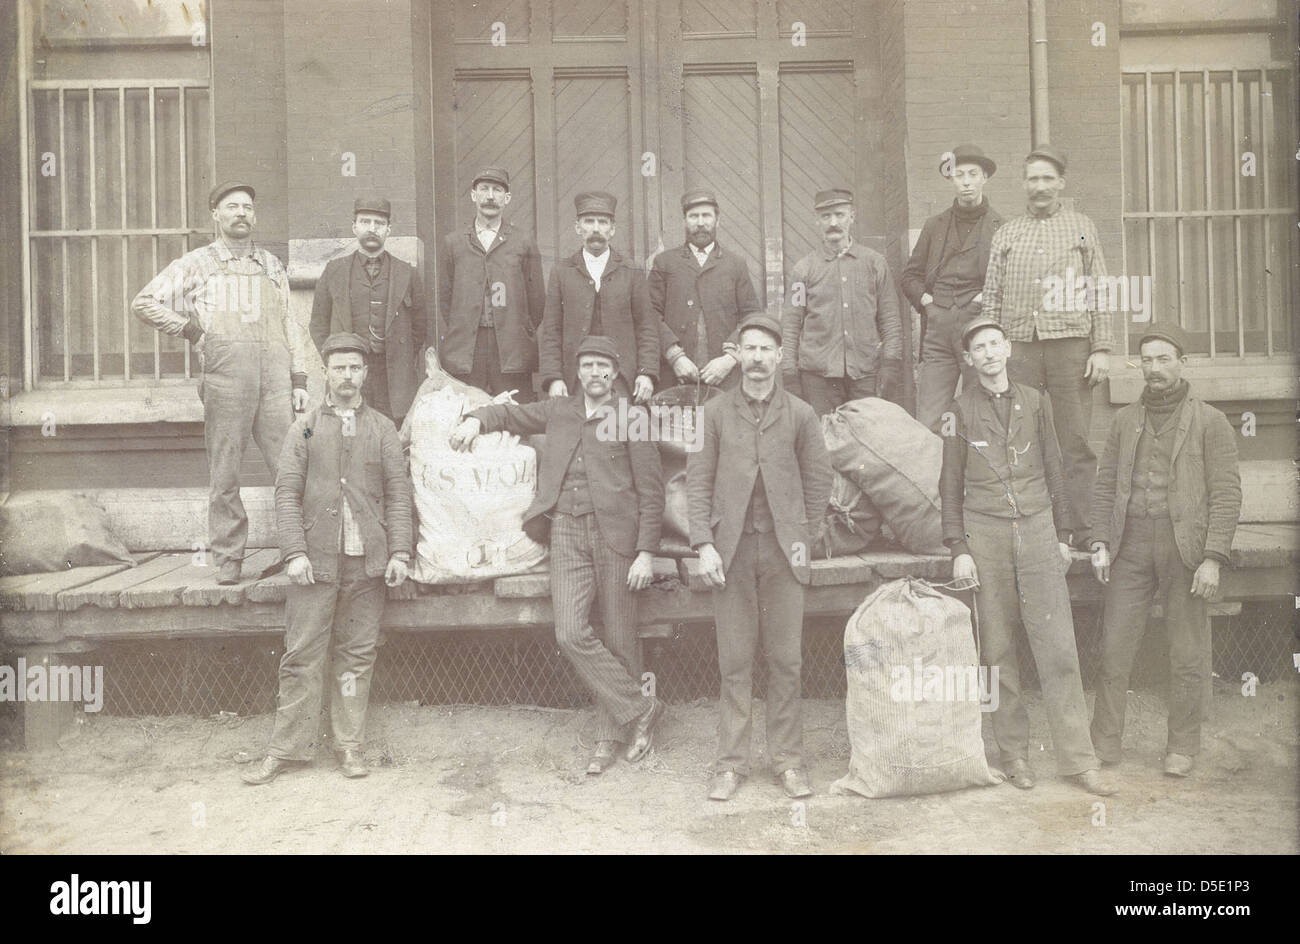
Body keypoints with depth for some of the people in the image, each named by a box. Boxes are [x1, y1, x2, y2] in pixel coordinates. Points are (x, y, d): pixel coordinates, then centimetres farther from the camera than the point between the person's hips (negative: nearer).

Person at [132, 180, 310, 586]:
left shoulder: (272, 265, 23)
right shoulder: (197, 263, 15)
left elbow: (290, 324, 20)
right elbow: (144, 302, 14)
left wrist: (299, 379, 10)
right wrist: (188, 328, 3)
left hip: (275, 372, 2)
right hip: (225, 369, -2)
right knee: (224, 471, -1)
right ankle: (227, 560, 5)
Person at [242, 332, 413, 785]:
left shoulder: (383, 428, 11)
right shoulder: (305, 428, 9)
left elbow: (398, 493, 7)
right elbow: (287, 493, 4)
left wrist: (399, 552, -3)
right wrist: (295, 552, -8)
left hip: (367, 560, 1)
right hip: (317, 560, -1)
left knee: (358, 656, 6)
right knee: (302, 656, 0)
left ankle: (350, 747, 16)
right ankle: (287, 750, 11)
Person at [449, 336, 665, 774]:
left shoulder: (631, 418, 4)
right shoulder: (557, 411, 15)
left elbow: (651, 490, 0)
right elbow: (510, 414, 29)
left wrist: (646, 551, -7)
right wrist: (476, 418, 6)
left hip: (616, 534, -2)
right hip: (567, 533, 3)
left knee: (618, 639, 1)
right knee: (571, 632, -11)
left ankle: (612, 734, 18)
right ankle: (639, 709, 4)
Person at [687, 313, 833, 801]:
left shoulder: (800, 414, 7)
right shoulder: (714, 412, 6)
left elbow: (818, 479, 11)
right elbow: (698, 482, 3)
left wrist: (804, 536, 3)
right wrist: (704, 545, -5)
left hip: (783, 549, 1)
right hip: (733, 549, 0)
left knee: (786, 660, 4)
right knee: (734, 660, 3)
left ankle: (788, 760, 16)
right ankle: (731, 763, 13)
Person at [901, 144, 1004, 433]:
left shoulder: (1001, 228, 7)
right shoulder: (935, 226, 17)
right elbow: (910, 274, 21)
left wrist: (985, 298, -9)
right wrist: (925, 298, 4)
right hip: (938, 332, 2)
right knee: (926, 424, -4)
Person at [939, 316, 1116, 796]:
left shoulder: (1035, 401, 11)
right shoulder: (962, 410, 5)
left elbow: (1053, 470, 15)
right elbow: (950, 485, 5)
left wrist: (1062, 535, 12)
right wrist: (959, 549, -2)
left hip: (1037, 530, 2)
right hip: (985, 535, -1)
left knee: (1059, 647, -2)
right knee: (998, 650, 3)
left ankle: (1078, 759, 6)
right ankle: (1014, 754, 14)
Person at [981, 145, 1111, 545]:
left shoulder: (1082, 228, 12)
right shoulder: (1006, 233, 16)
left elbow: (1098, 294, 8)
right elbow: (992, 297, 13)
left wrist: (1101, 348, -1)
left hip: (1070, 344, -1)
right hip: (1019, 347, 1)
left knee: (1076, 444, -2)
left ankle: (1083, 530, 4)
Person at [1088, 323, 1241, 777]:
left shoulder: (1210, 422, 2)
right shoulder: (1125, 419, 13)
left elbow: (1226, 494, -3)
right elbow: (1105, 485, 12)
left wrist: (1213, 558, -11)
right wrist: (1100, 543, 2)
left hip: (1185, 549, -2)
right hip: (1131, 548, 3)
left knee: (1188, 655, 5)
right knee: (1114, 647, 0)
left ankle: (1183, 748, 19)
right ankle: (1104, 744, 10)